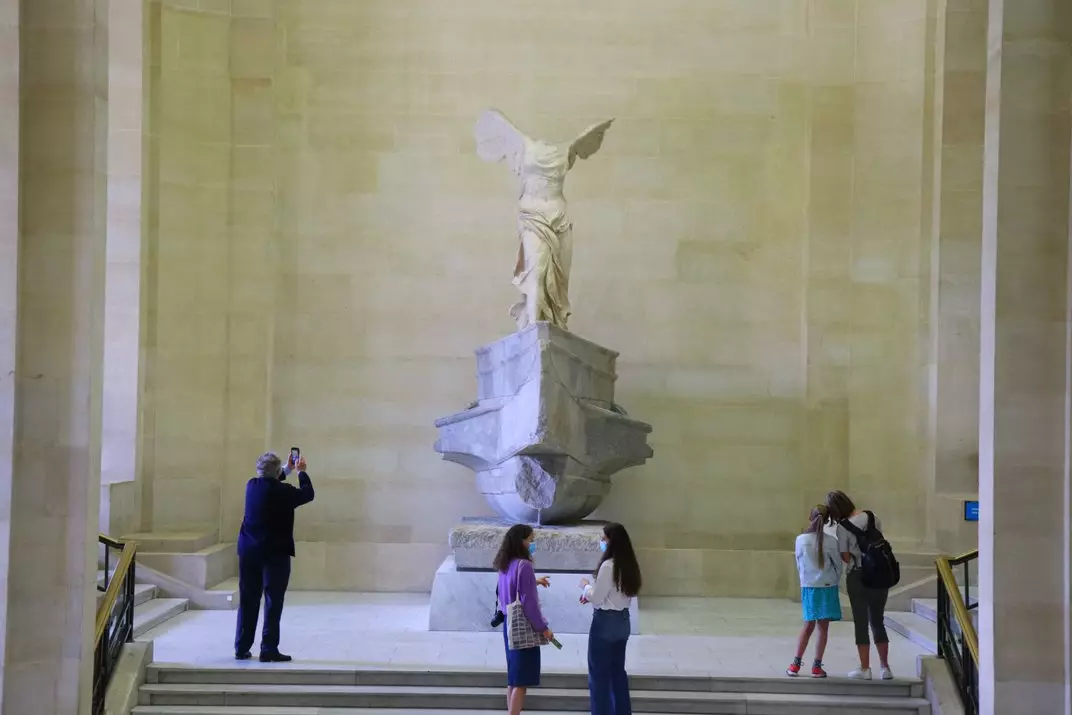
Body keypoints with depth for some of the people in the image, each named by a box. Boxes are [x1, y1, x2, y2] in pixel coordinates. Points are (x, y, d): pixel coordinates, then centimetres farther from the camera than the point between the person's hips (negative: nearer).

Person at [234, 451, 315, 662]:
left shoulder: (252, 485, 1)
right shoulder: (282, 492, -16)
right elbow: (308, 494, 0)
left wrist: (288, 469, 30)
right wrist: (301, 471, 15)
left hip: (249, 551, 6)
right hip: (275, 552, -6)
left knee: (248, 600, 11)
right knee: (273, 601, 0)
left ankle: (242, 648, 16)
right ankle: (269, 650, -1)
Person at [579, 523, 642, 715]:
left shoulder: (608, 566, -20)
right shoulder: (629, 565, 6)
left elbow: (597, 599, -16)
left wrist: (585, 586, 2)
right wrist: (591, 595, 13)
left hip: (605, 622, -9)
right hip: (623, 621, 9)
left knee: (599, 675, 2)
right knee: (618, 671, 18)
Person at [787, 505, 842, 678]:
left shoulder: (800, 540, -7)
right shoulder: (831, 542, -11)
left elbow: (799, 566, 3)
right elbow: (838, 566, -2)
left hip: (808, 587, 2)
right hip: (828, 587, -2)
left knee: (808, 625, 13)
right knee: (823, 627, 5)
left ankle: (796, 664, 11)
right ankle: (817, 666, 6)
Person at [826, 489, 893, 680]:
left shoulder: (843, 528, -12)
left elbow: (846, 557, -9)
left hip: (858, 576, -5)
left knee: (861, 622, 5)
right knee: (878, 621, 14)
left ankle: (865, 669, 7)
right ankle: (885, 668, 15)